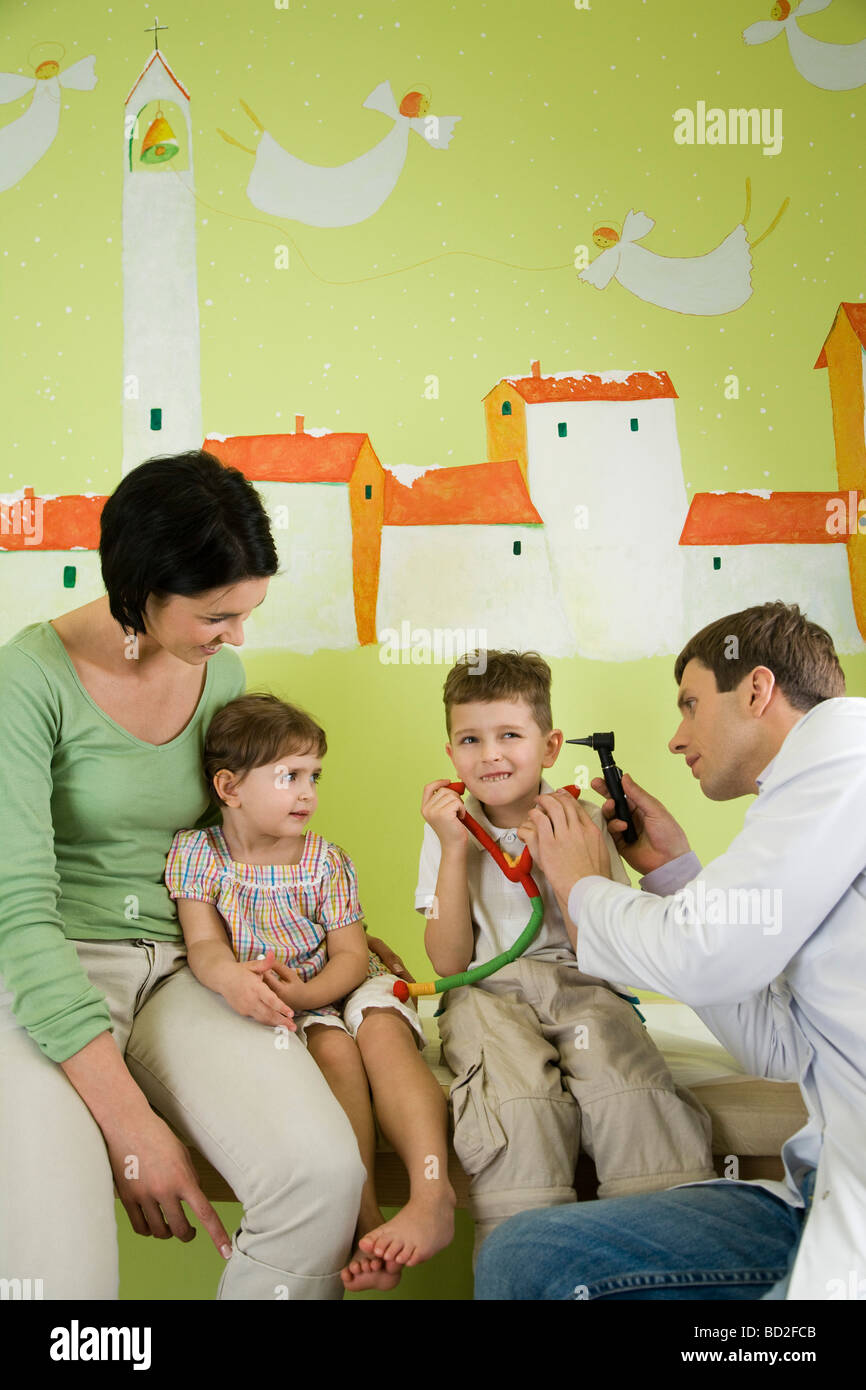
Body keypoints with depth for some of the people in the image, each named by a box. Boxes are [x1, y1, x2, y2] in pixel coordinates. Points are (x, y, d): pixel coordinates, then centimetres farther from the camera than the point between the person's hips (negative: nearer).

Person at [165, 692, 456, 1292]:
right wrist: (233, 980, -39)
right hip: (277, 1012, -2)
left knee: (383, 1030, -30)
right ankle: (367, 1221, -36)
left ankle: (432, 1196, -39)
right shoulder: (196, 853, -5)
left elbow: (351, 955, -5)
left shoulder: (326, 861, -3)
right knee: (333, 1047, -31)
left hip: (338, 986, 2)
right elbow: (204, 946, -14)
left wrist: (303, 992, -27)